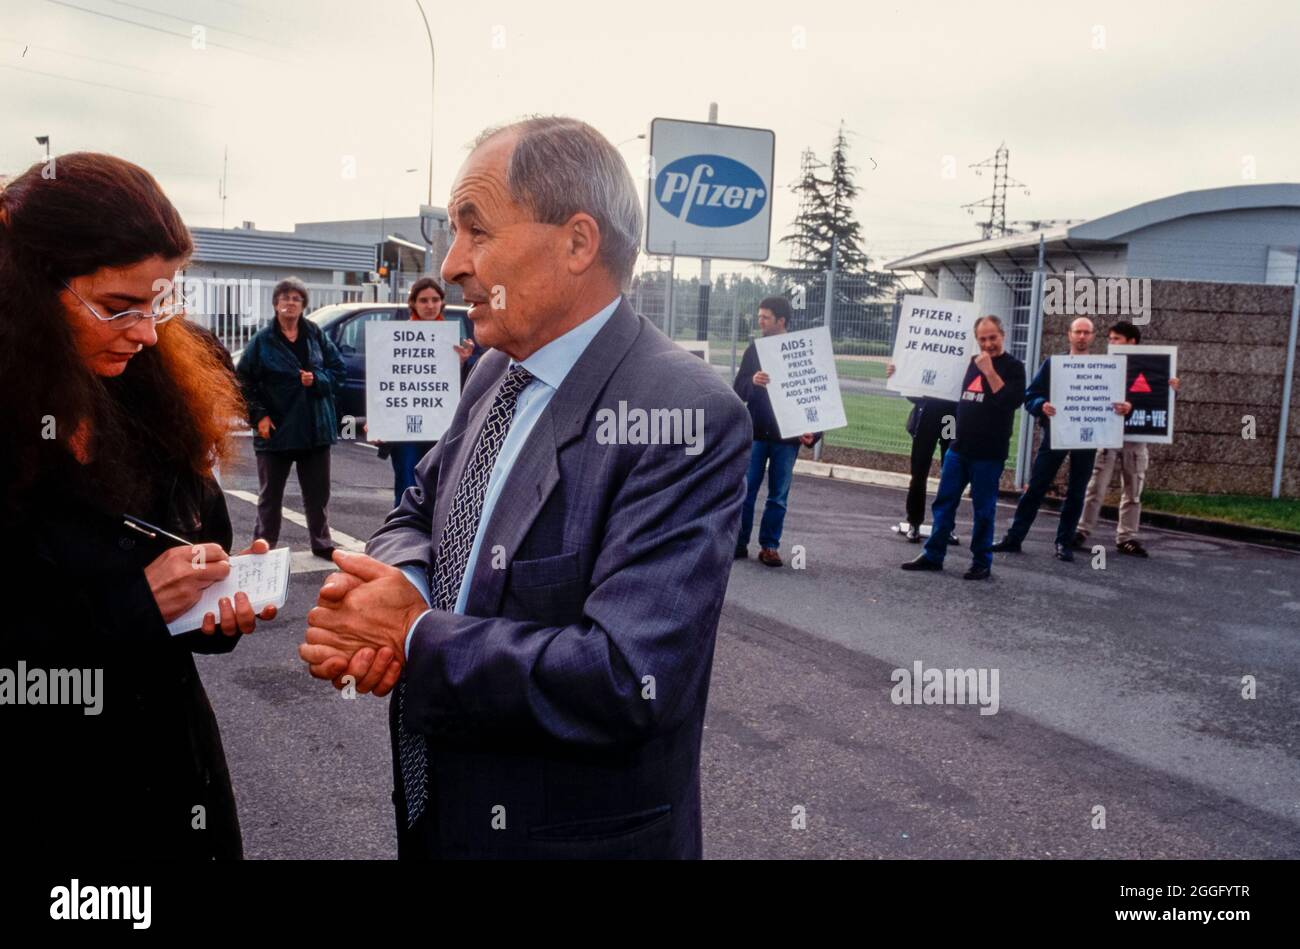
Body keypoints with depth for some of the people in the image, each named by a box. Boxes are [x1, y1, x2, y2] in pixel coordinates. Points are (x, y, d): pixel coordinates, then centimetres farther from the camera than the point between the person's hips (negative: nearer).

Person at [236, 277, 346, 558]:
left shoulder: (316, 335, 4)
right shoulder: (262, 340, -3)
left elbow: (338, 369, 6)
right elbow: (244, 381, -4)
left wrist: (317, 379, -13)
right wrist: (258, 416, -12)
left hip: (315, 428, 3)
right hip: (276, 429, -2)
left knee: (318, 492, 13)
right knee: (270, 495, 8)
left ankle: (321, 543, 26)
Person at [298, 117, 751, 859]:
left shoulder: (689, 415, -25)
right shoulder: (497, 372, 0)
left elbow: (627, 680, -31)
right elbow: (420, 515, 10)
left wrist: (417, 635, -20)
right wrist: (399, 582, -13)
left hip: (579, 834, -6)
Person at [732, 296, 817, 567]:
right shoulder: (754, 351, 6)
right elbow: (738, 392, 3)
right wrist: (753, 381, -20)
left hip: (787, 435, -1)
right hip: (755, 434, 1)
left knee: (778, 496, 5)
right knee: (745, 491, 0)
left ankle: (770, 546, 13)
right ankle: (739, 543, 9)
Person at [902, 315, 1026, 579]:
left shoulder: (1013, 367, -3)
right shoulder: (971, 362, 13)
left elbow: (1013, 400, -20)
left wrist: (990, 370, -20)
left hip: (989, 453, -6)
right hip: (959, 447, 6)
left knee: (983, 508, 1)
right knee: (944, 502, 7)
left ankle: (982, 563, 11)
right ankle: (933, 555, 14)